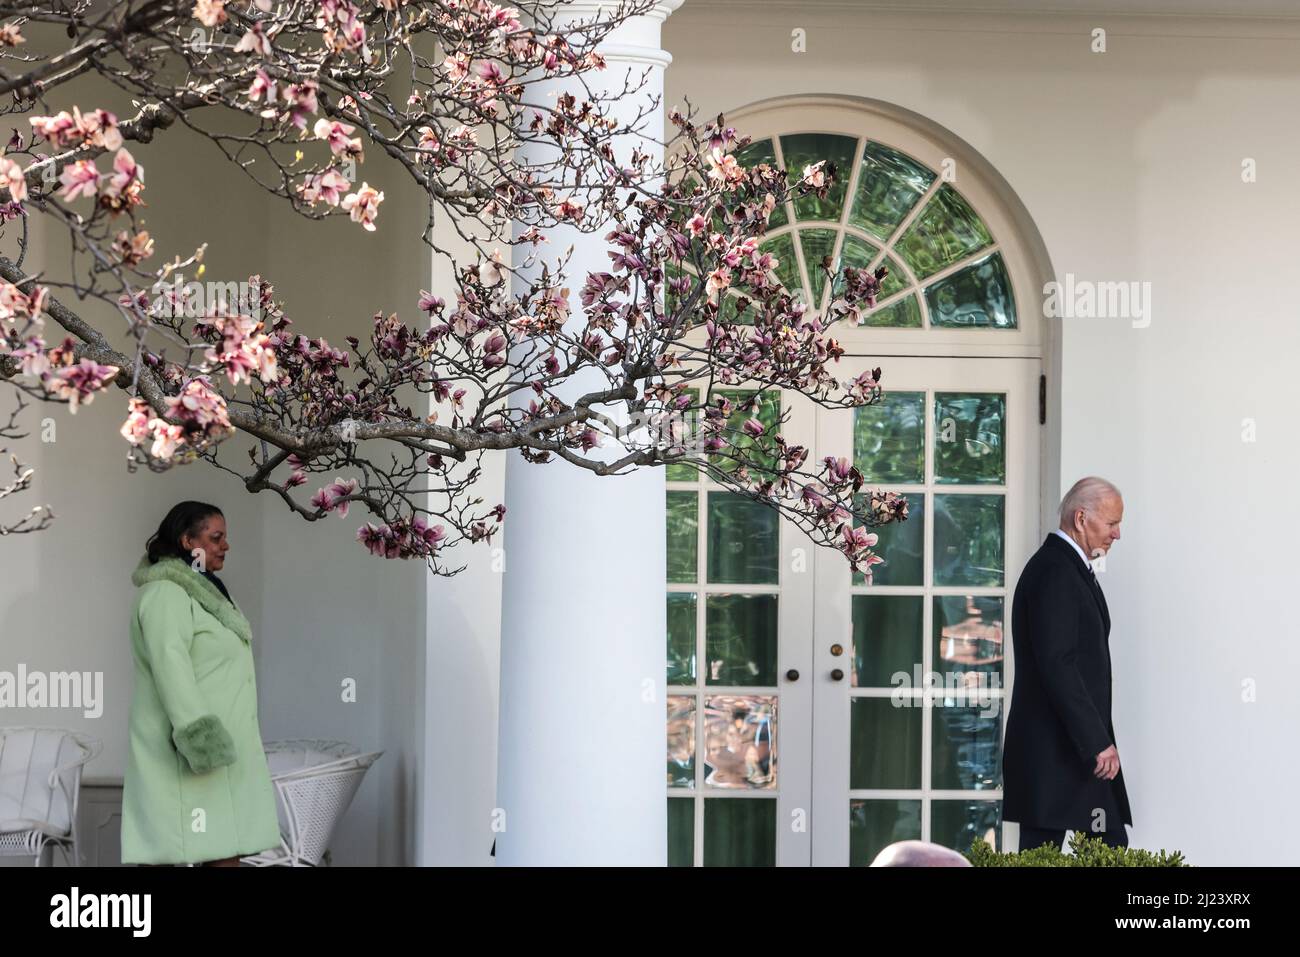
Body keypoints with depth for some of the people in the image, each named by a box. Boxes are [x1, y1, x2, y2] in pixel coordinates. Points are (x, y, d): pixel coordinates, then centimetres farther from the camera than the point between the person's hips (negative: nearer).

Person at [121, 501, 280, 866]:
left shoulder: (204, 590, 21)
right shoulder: (165, 593, -10)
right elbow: (169, 665, -21)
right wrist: (198, 734, -28)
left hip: (221, 748, 10)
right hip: (187, 754, -10)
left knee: (227, 851, 2)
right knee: (175, 852, -10)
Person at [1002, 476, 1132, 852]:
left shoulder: (1070, 568, 17)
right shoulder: (1053, 572, -15)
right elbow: (1057, 666, -22)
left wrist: (1099, 739, 16)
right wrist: (1097, 741, -22)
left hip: (1079, 749, 11)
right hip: (1054, 751, -11)